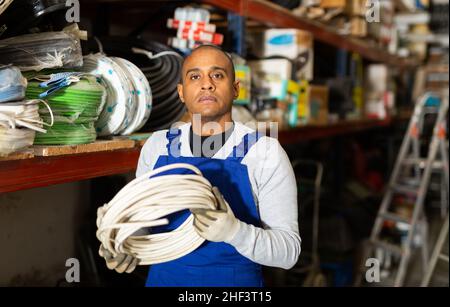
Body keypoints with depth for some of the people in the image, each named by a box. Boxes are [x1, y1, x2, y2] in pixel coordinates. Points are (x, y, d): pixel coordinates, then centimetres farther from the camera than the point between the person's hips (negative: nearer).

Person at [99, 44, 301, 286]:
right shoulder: (156, 146, -4)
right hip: (162, 278, 3)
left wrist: (234, 231, -30)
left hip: (236, 281, -3)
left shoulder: (264, 152, -14)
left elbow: (289, 250, -14)